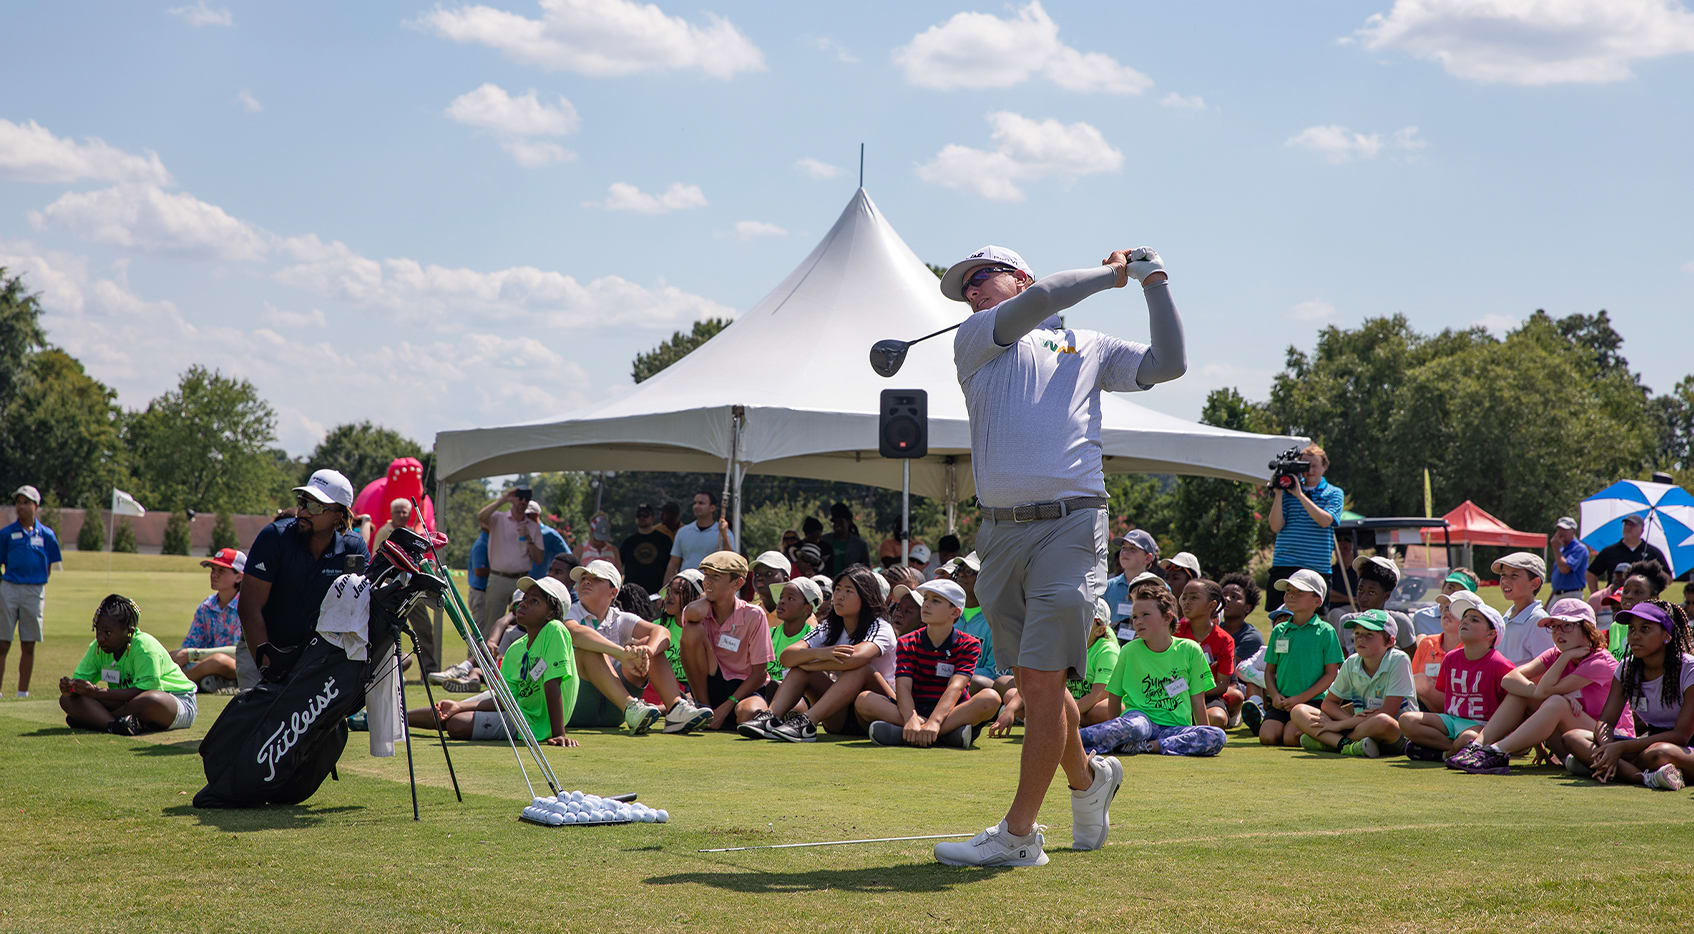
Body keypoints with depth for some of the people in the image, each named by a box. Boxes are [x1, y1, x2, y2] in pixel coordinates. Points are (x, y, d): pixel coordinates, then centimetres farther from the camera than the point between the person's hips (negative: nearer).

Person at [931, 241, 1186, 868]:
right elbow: (1041, 298, -1)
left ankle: (1019, 833, -8)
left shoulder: (1089, 348, 18)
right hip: (1000, 530, 3)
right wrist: (1114, 272, 10)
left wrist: (1154, 283, 11)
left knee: (1043, 680, -11)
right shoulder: (975, 340, 14)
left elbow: (1168, 365, 9)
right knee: (1029, 683, 10)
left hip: (1069, 525, -3)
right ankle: (1088, 778, 35)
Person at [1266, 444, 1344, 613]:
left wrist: (1300, 495, -13)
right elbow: (1276, 527, 3)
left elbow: (1325, 520, -11)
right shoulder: (1289, 490, 11)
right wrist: (1278, 494, -6)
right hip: (1283, 566, 1)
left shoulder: (1334, 493, 8)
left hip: (1317, 567, -1)